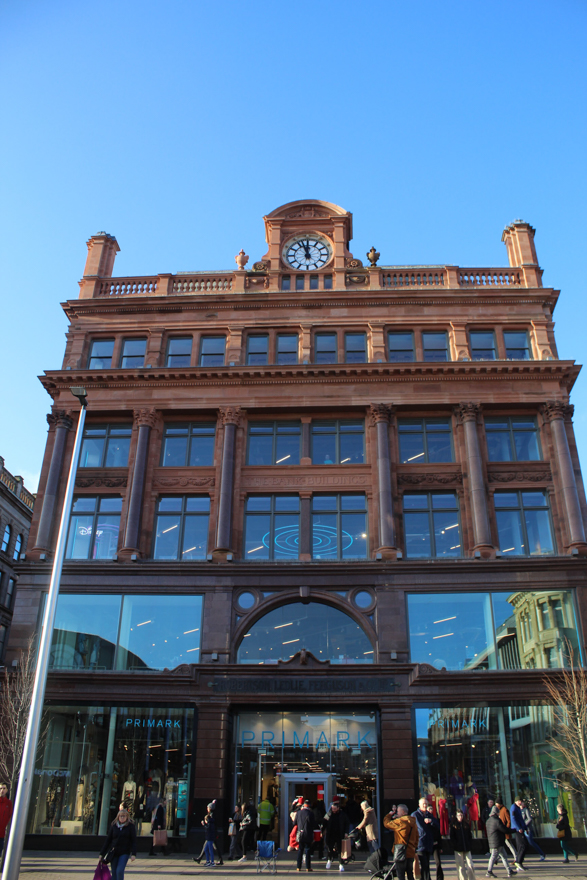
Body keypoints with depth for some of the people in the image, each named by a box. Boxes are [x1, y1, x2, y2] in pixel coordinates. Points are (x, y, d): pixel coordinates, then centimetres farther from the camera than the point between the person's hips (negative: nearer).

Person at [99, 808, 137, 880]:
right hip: (113, 853, 3)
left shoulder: (130, 826, -1)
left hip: (124, 853, -3)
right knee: (114, 873, 4)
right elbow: (108, 840, 10)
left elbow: (134, 841, -3)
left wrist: (133, 854, -11)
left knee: (120, 871, -16)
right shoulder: (113, 826, 5)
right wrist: (102, 853, 8)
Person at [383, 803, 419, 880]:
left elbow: (386, 823, -8)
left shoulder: (400, 821, -16)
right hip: (411, 853, 8)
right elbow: (417, 837, 15)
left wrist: (389, 814, 8)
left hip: (401, 853, -8)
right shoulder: (413, 822, 9)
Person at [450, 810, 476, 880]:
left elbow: (470, 836, 14)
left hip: (467, 848, 2)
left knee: (470, 866, -3)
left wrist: (469, 844, 1)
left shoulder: (466, 825, 12)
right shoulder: (453, 825, 3)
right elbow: (452, 837, 0)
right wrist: (455, 845, -9)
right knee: (460, 867, -2)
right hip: (458, 849, -2)